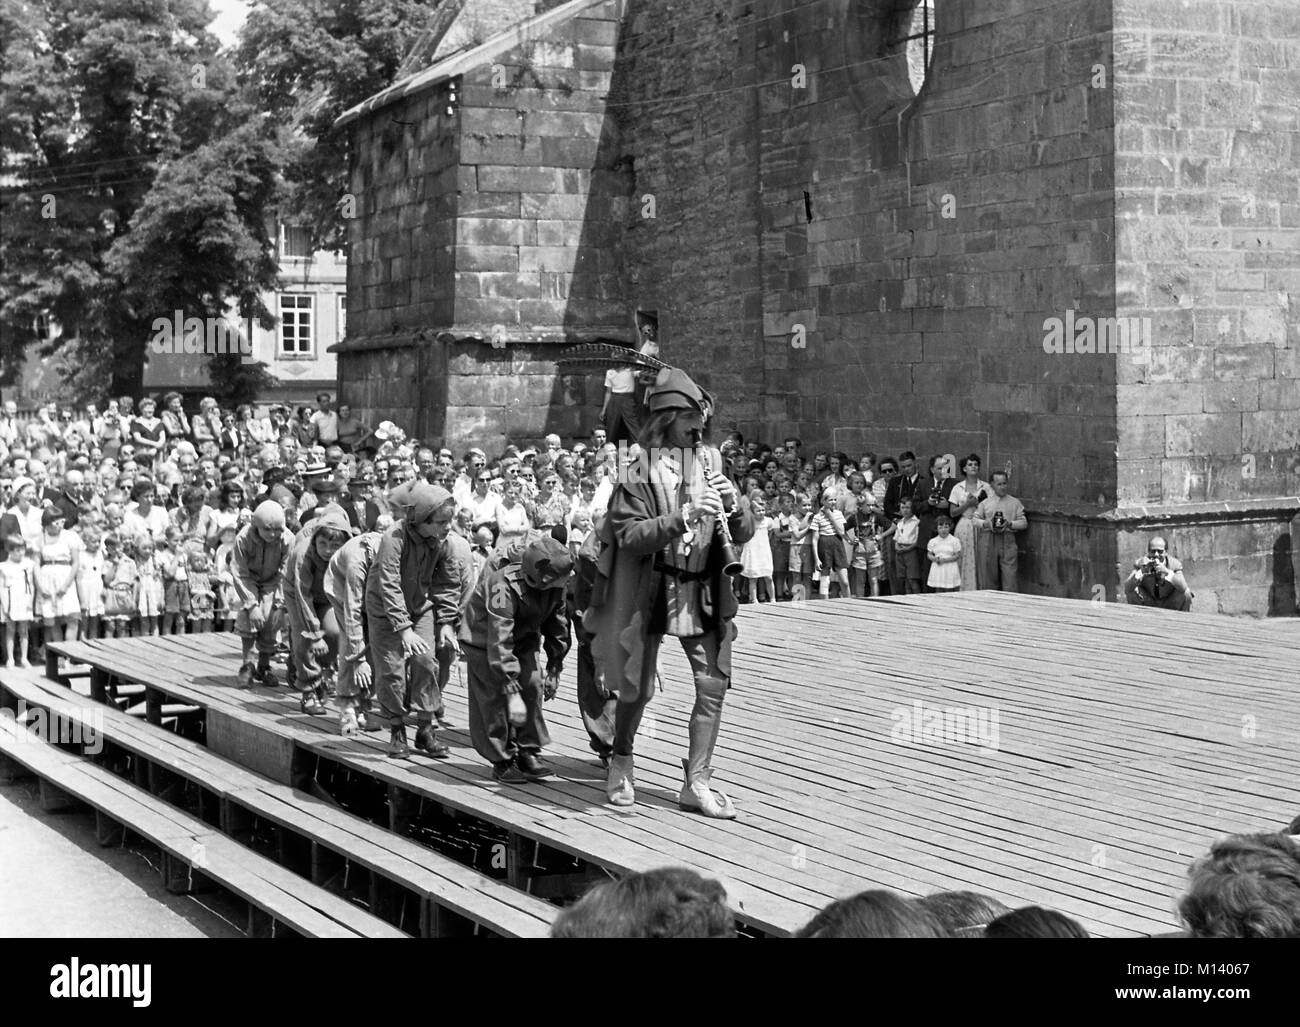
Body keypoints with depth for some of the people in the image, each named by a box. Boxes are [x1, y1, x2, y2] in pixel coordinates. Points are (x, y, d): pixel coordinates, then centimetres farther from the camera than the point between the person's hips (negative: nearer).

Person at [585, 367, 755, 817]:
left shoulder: (711, 461, 6)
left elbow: (744, 533, 7)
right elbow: (629, 535, -19)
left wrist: (734, 504, -14)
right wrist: (685, 516, -28)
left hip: (703, 591, 4)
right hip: (650, 590, -4)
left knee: (714, 683, -1)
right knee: (637, 686, 7)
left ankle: (697, 782, 8)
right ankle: (621, 762, 32)